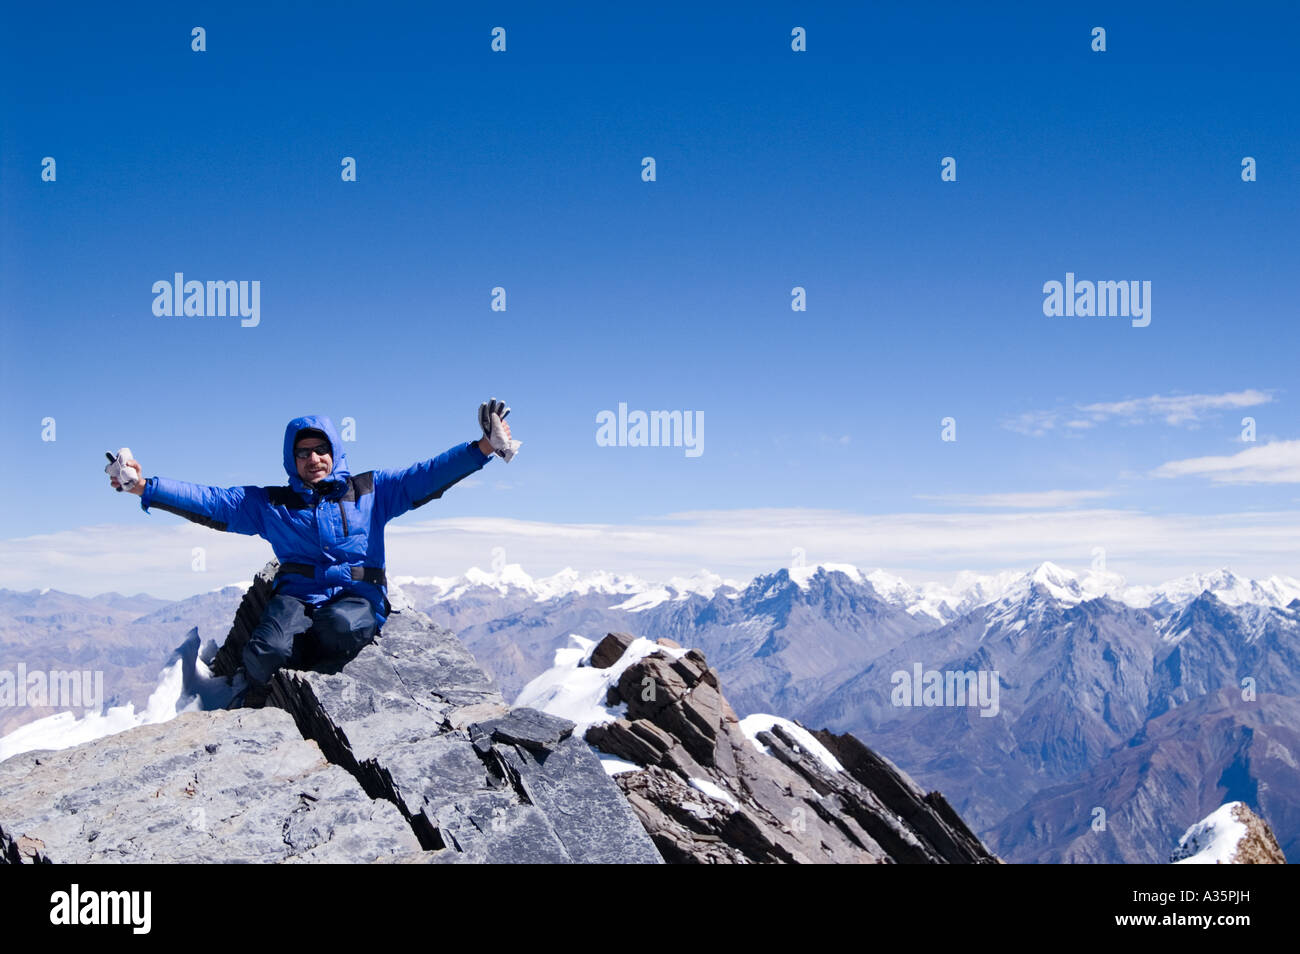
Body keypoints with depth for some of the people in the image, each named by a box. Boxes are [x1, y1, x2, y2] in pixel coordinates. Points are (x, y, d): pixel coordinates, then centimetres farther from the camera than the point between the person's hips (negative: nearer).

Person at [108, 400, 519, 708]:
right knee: (267, 651, -33)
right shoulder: (270, 504, 15)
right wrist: (144, 487, 0)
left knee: (341, 626, -38)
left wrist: (484, 448, -4)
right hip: (297, 596, 0)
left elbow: (427, 476, 8)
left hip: (359, 597, 0)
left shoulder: (370, 491, 14)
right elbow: (207, 501, 10)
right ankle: (254, 697, 2)